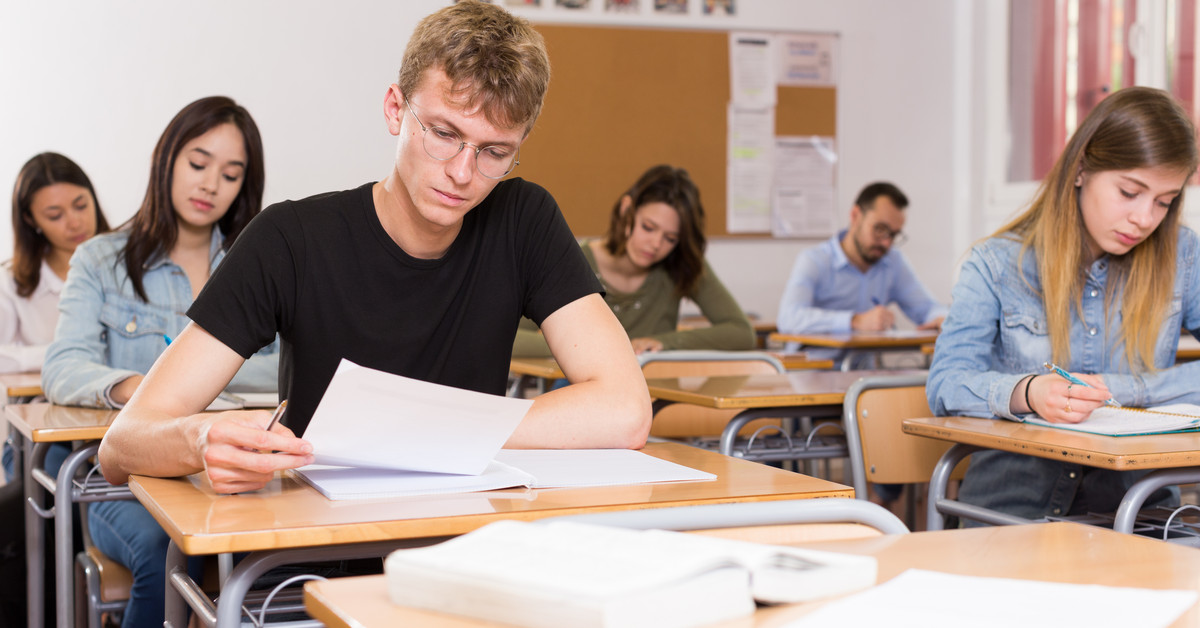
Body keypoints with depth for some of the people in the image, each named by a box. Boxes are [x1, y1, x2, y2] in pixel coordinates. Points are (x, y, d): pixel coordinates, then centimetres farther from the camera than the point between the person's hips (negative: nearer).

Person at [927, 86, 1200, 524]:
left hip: (1134, 506, 2)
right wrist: (1028, 393, -28)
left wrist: (1114, 389, -11)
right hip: (1014, 504, -2)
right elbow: (946, 383, -7)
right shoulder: (998, 264, 2)